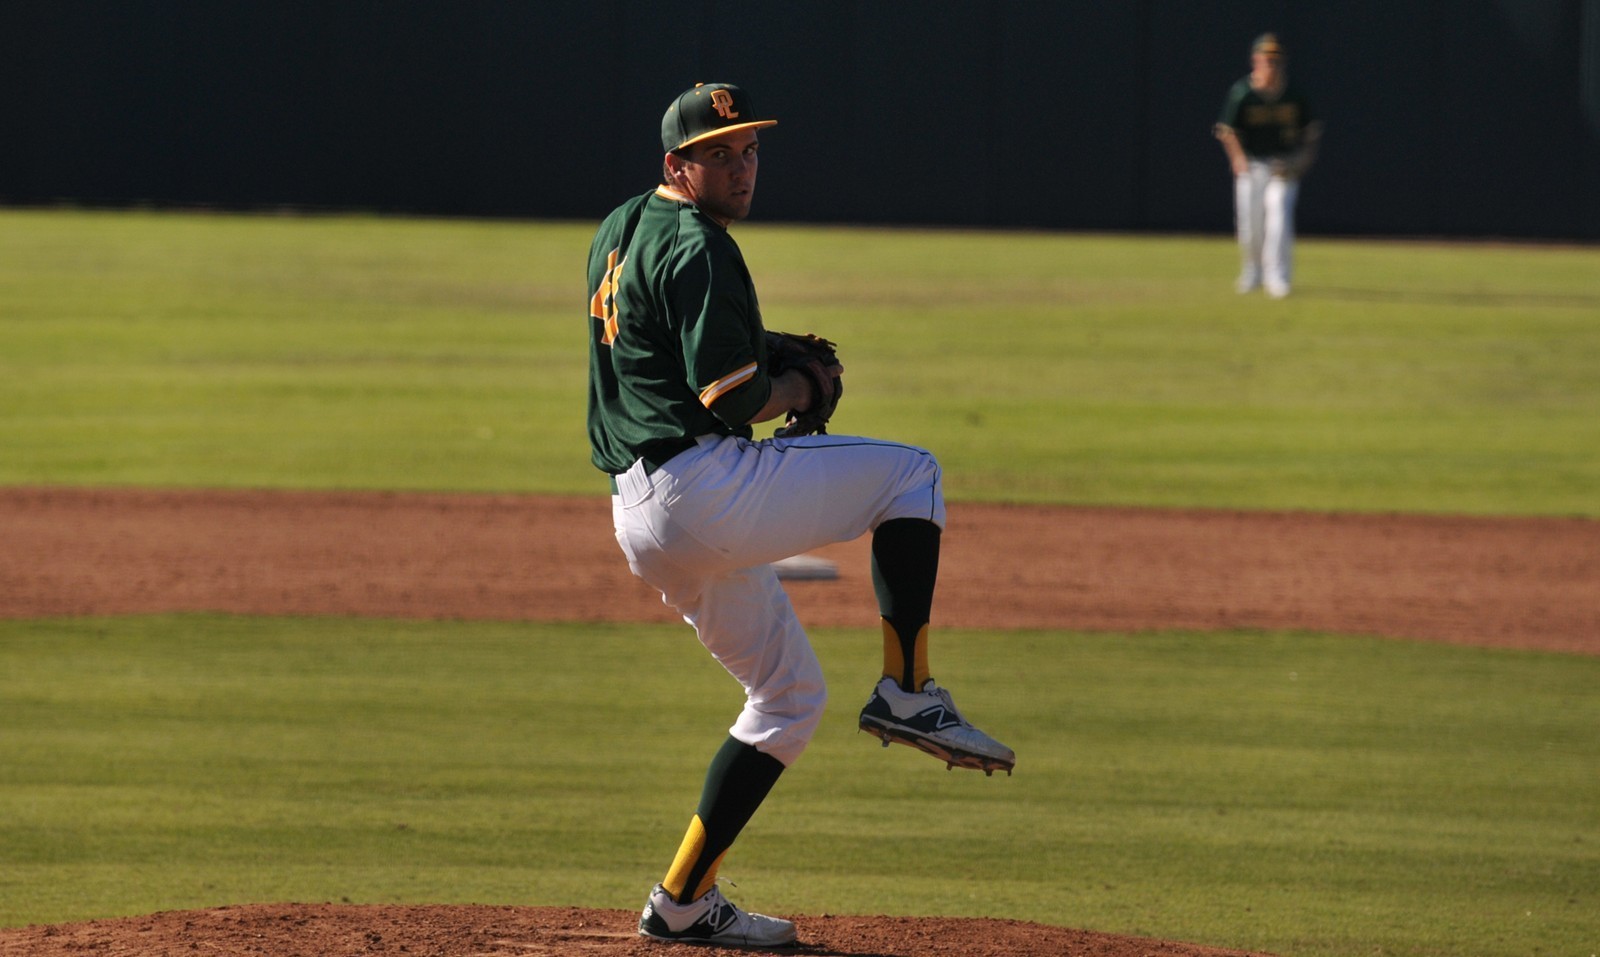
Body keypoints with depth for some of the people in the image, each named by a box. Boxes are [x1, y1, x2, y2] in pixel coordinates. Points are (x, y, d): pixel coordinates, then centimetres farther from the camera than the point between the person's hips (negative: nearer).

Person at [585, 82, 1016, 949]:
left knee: (789, 694, 19)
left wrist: (764, 352, 20)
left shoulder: (619, 230, 19)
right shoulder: (698, 250, -11)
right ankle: (907, 694, -5)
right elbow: (729, 399, -19)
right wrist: (797, 388, 2)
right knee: (910, 474, 2)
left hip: (638, 515, 10)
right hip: (704, 484, -10)